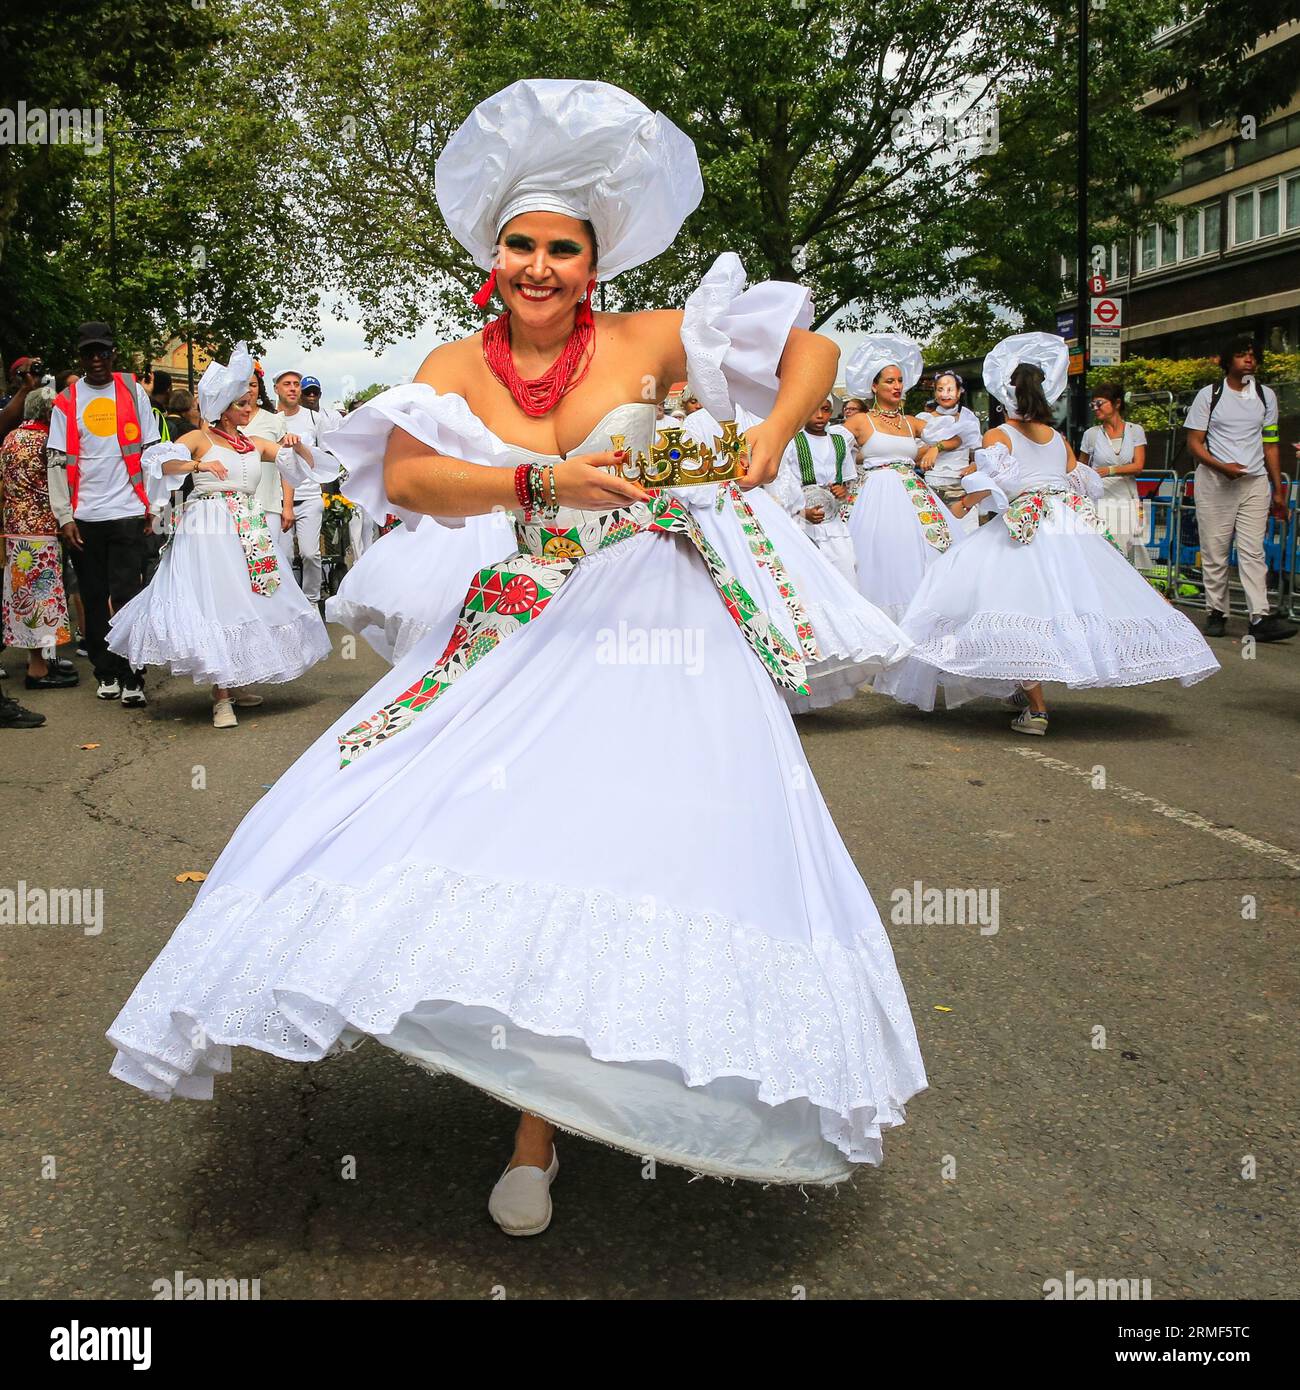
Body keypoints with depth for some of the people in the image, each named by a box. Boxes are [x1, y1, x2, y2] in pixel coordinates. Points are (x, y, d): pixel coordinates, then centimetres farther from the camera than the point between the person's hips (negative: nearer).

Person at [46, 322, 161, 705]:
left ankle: (132, 679, -2)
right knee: (94, 598, 8)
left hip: (127, 512, -1)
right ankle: (107, 673, 19)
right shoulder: (66, 401, 6)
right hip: (84, 516, 2)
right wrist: (64, 516, -4)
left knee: (127, 596, -5)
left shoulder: (133, 392, 5)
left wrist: (155, 504, 2)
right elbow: (58, 461, 3)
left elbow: (151, 451, 7)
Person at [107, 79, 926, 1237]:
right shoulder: (456, 369, 4)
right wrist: (538, 481, -26)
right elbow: (403, 475, -15)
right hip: (535, 632, 2)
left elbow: (814, 349, 3)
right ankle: (538, 1130, 14)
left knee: (672, 832, -10)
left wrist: (772, 434, -17)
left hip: (663, 628, -1)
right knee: (525, 842, -5)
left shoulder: (645, 343, -1)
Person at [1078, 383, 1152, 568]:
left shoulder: (1135, 431, 5)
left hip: (1127, 502, 1)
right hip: (1099, 502, -1)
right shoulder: (1091, 434, 5)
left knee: (1127, 558, -3)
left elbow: (1138, 466, -5)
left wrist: (1110, 470, -20)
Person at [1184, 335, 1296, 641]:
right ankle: (1216, 613, 10)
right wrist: (1222, 466, -16)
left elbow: (1269, 445, 15)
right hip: (1215, 482, -2)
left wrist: (1278, 490, 12)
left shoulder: (1265, 396, 12)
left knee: (1253, 551, -7)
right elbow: (1194, 443, 0)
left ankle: (1261, 618, -14)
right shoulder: (1209, 395, 3)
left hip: (1255, 483, 2)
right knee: (1215, 551, 1)